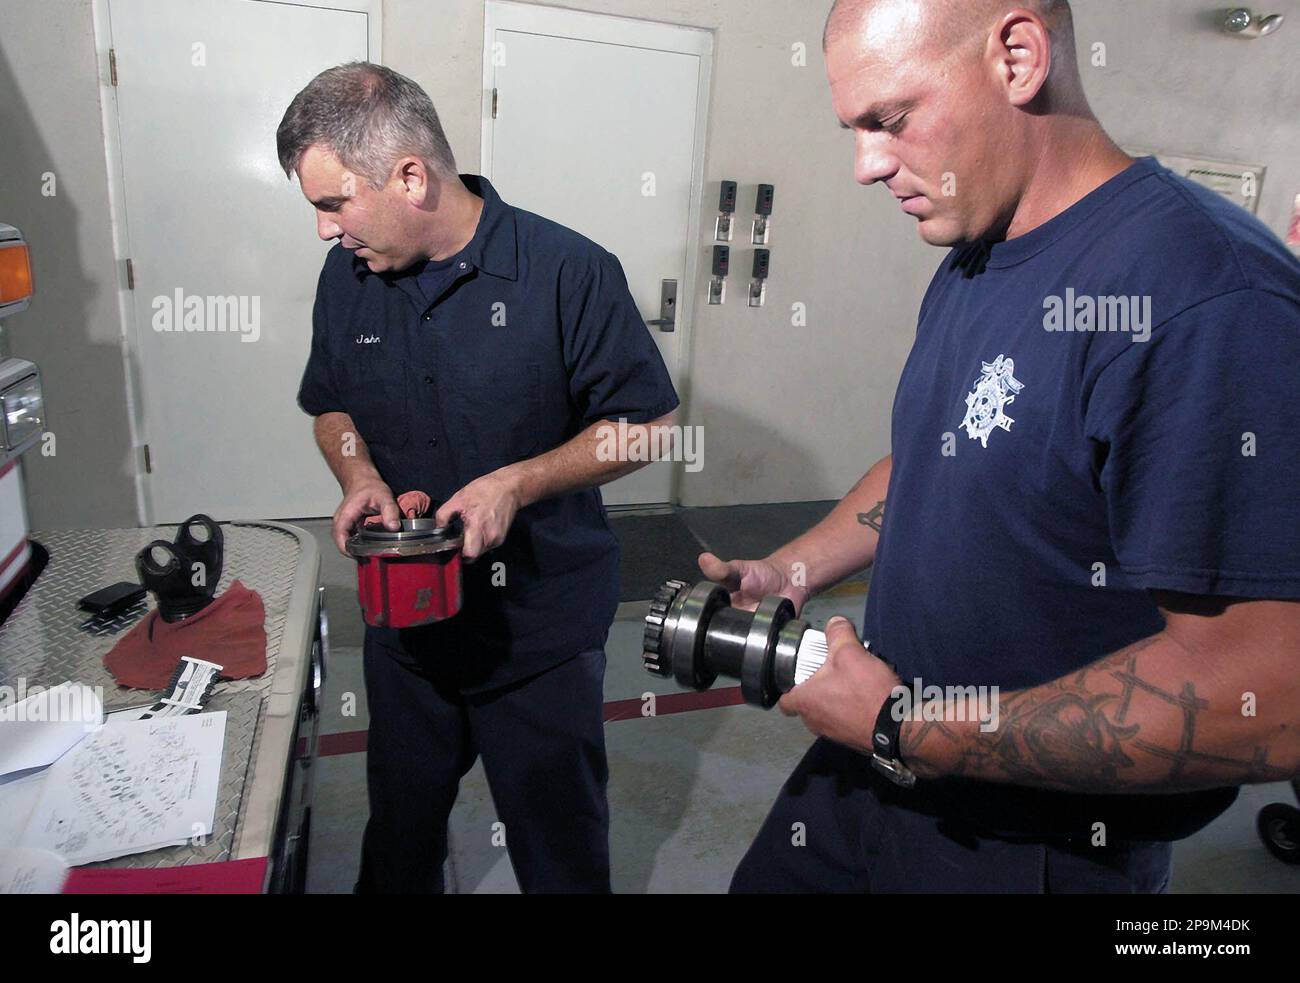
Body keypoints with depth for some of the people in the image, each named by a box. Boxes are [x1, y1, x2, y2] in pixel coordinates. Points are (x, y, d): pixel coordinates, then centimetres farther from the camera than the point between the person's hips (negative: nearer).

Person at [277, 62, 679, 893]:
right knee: (400, 827, 26)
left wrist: (518, 483, -23)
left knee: (559, 840, 17)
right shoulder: (348, 274, 0)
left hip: (543, 629, -4)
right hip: (403, 620, 5)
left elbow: (646, 425, -11)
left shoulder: (569, 271, -17)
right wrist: (359, 474, -8)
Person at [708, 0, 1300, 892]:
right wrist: (789, 574, 1)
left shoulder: (1207, 294, -26)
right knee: (763, 879, 23)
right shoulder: (966, 270, 3)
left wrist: (906, 731, -24)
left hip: (1034, 845, -7)